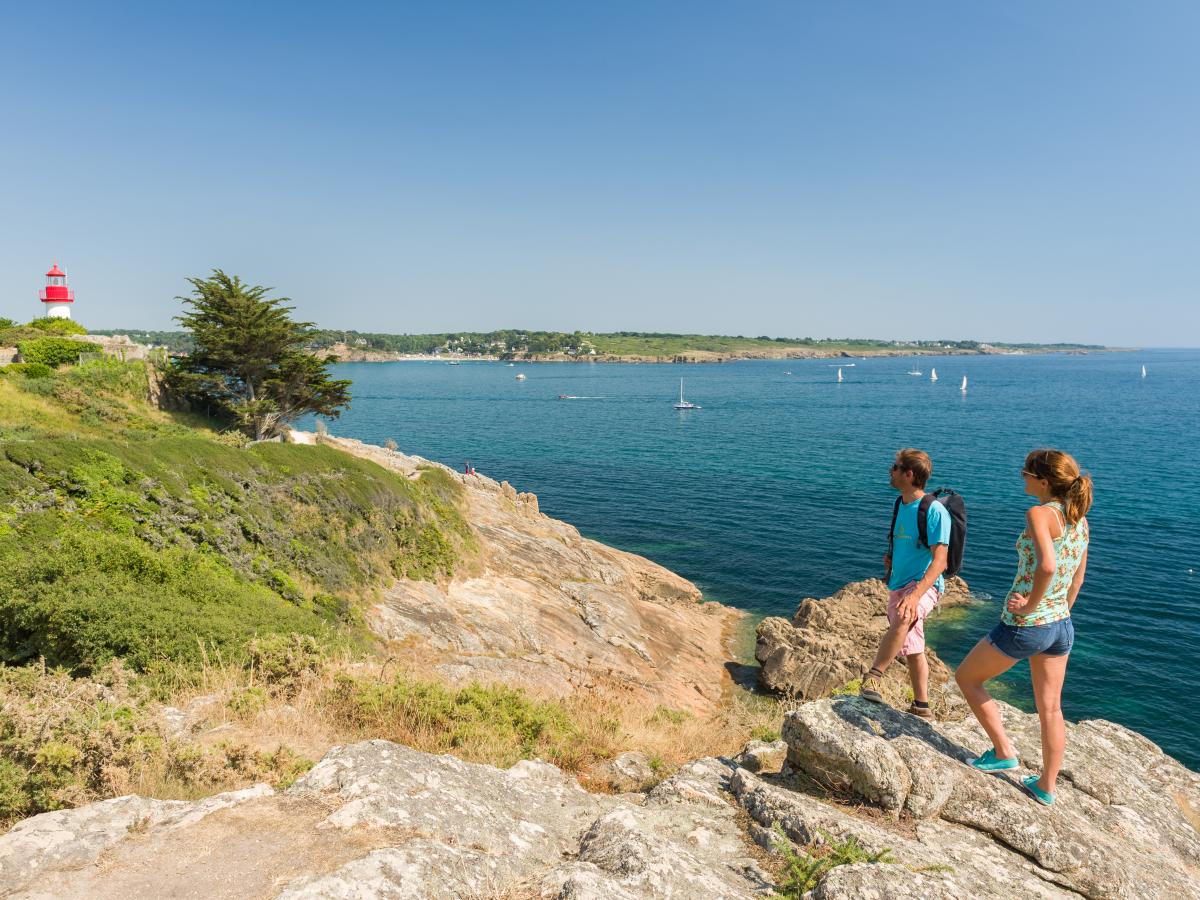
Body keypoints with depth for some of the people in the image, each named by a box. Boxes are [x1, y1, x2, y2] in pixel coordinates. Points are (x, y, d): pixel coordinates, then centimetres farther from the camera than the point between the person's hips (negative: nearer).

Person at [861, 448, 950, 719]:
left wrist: (915, 594, -33)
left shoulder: (934, 510, -16)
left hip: (924, 585, -8)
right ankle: (921, 708, 27)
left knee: (903, 617, -38)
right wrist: (890, 557, 4)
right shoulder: (901, 505, 9)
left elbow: (939, 561, -22)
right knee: (912, 650, 15)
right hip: (898, 585, 8)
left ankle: (874, 676, -35)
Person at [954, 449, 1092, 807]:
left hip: (1024, 626, -8)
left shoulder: (1039, 514, -19)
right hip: (1062, 626, 8)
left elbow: (1047, 565, -35)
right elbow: (1078, 578, 15)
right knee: (1051, 709, 18)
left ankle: (1004, 752, 18)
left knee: (966, 677, 15)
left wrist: (1030, 605, -22)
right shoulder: (1081, 520, 5)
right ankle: (1046, 787, 30)